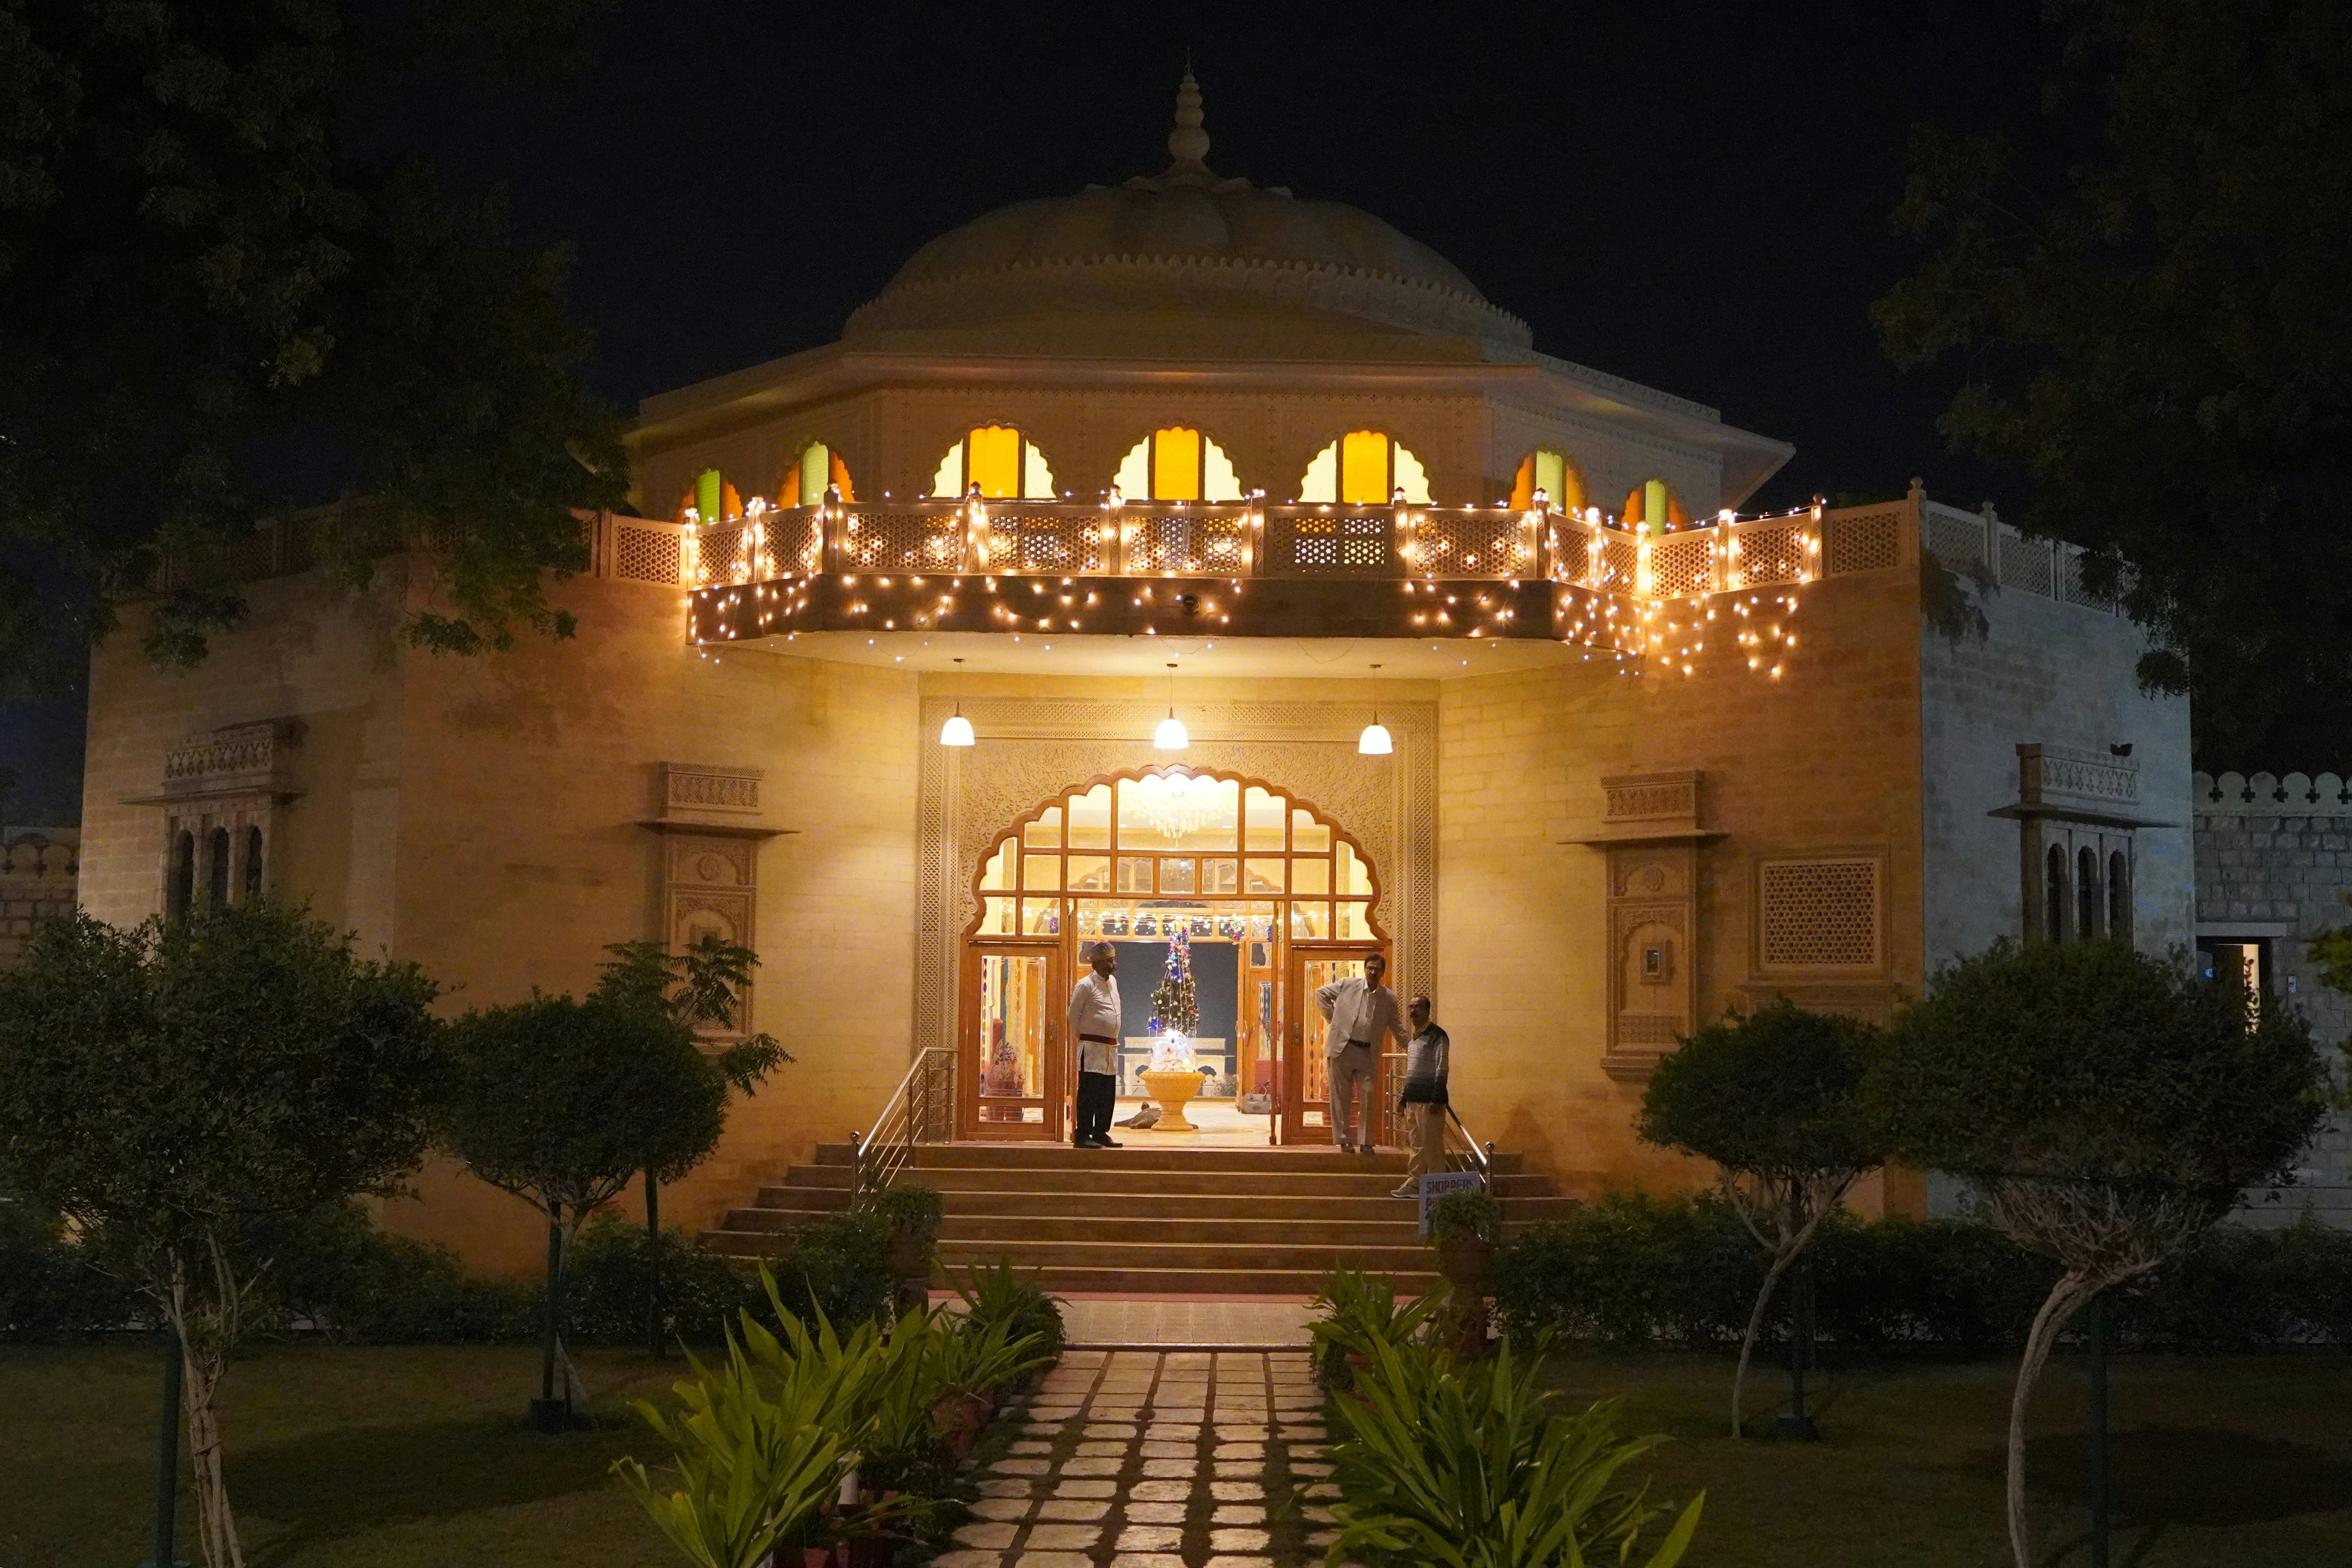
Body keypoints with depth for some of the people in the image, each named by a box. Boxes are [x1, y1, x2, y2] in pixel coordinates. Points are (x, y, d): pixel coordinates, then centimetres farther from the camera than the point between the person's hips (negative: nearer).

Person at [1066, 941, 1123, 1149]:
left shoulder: (1113, 981, 14)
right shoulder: (1086, 984, -10)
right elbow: (1073, 1015, -7)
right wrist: (1081, 1039, -1)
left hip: (1110, 1048, 8)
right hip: (1092, 1048, -8)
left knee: (1108, 1095, 11)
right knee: (1089, 1094, -7)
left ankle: (1101, 1133, 19)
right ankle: (1082, 1136, -5)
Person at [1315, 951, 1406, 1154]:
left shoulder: (1389, 998, 7)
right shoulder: (1347, 985, 3)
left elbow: (1397, 1028, 16)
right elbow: (1321, 994, 13)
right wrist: (1334, 1018, 5)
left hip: (1368, 1054, 1)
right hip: (1344, 1048, -1)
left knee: (1368, 1098, -2)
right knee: (1342, 1098, 2)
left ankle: (1366, 1142, 6)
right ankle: (1344, 1140, 9)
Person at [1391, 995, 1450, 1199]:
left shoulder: (1437, 1036, -9)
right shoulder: (1412, 1039, 18)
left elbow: (1441, 1069, -14)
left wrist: (1437, 1099, -20)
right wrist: (1405, 1097, 20)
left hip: (1429, 1100, -9)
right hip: (1413, 1099, 9)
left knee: (1431, 1145, -6)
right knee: (1416, 1144, 11)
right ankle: (1413, 1184, 16)